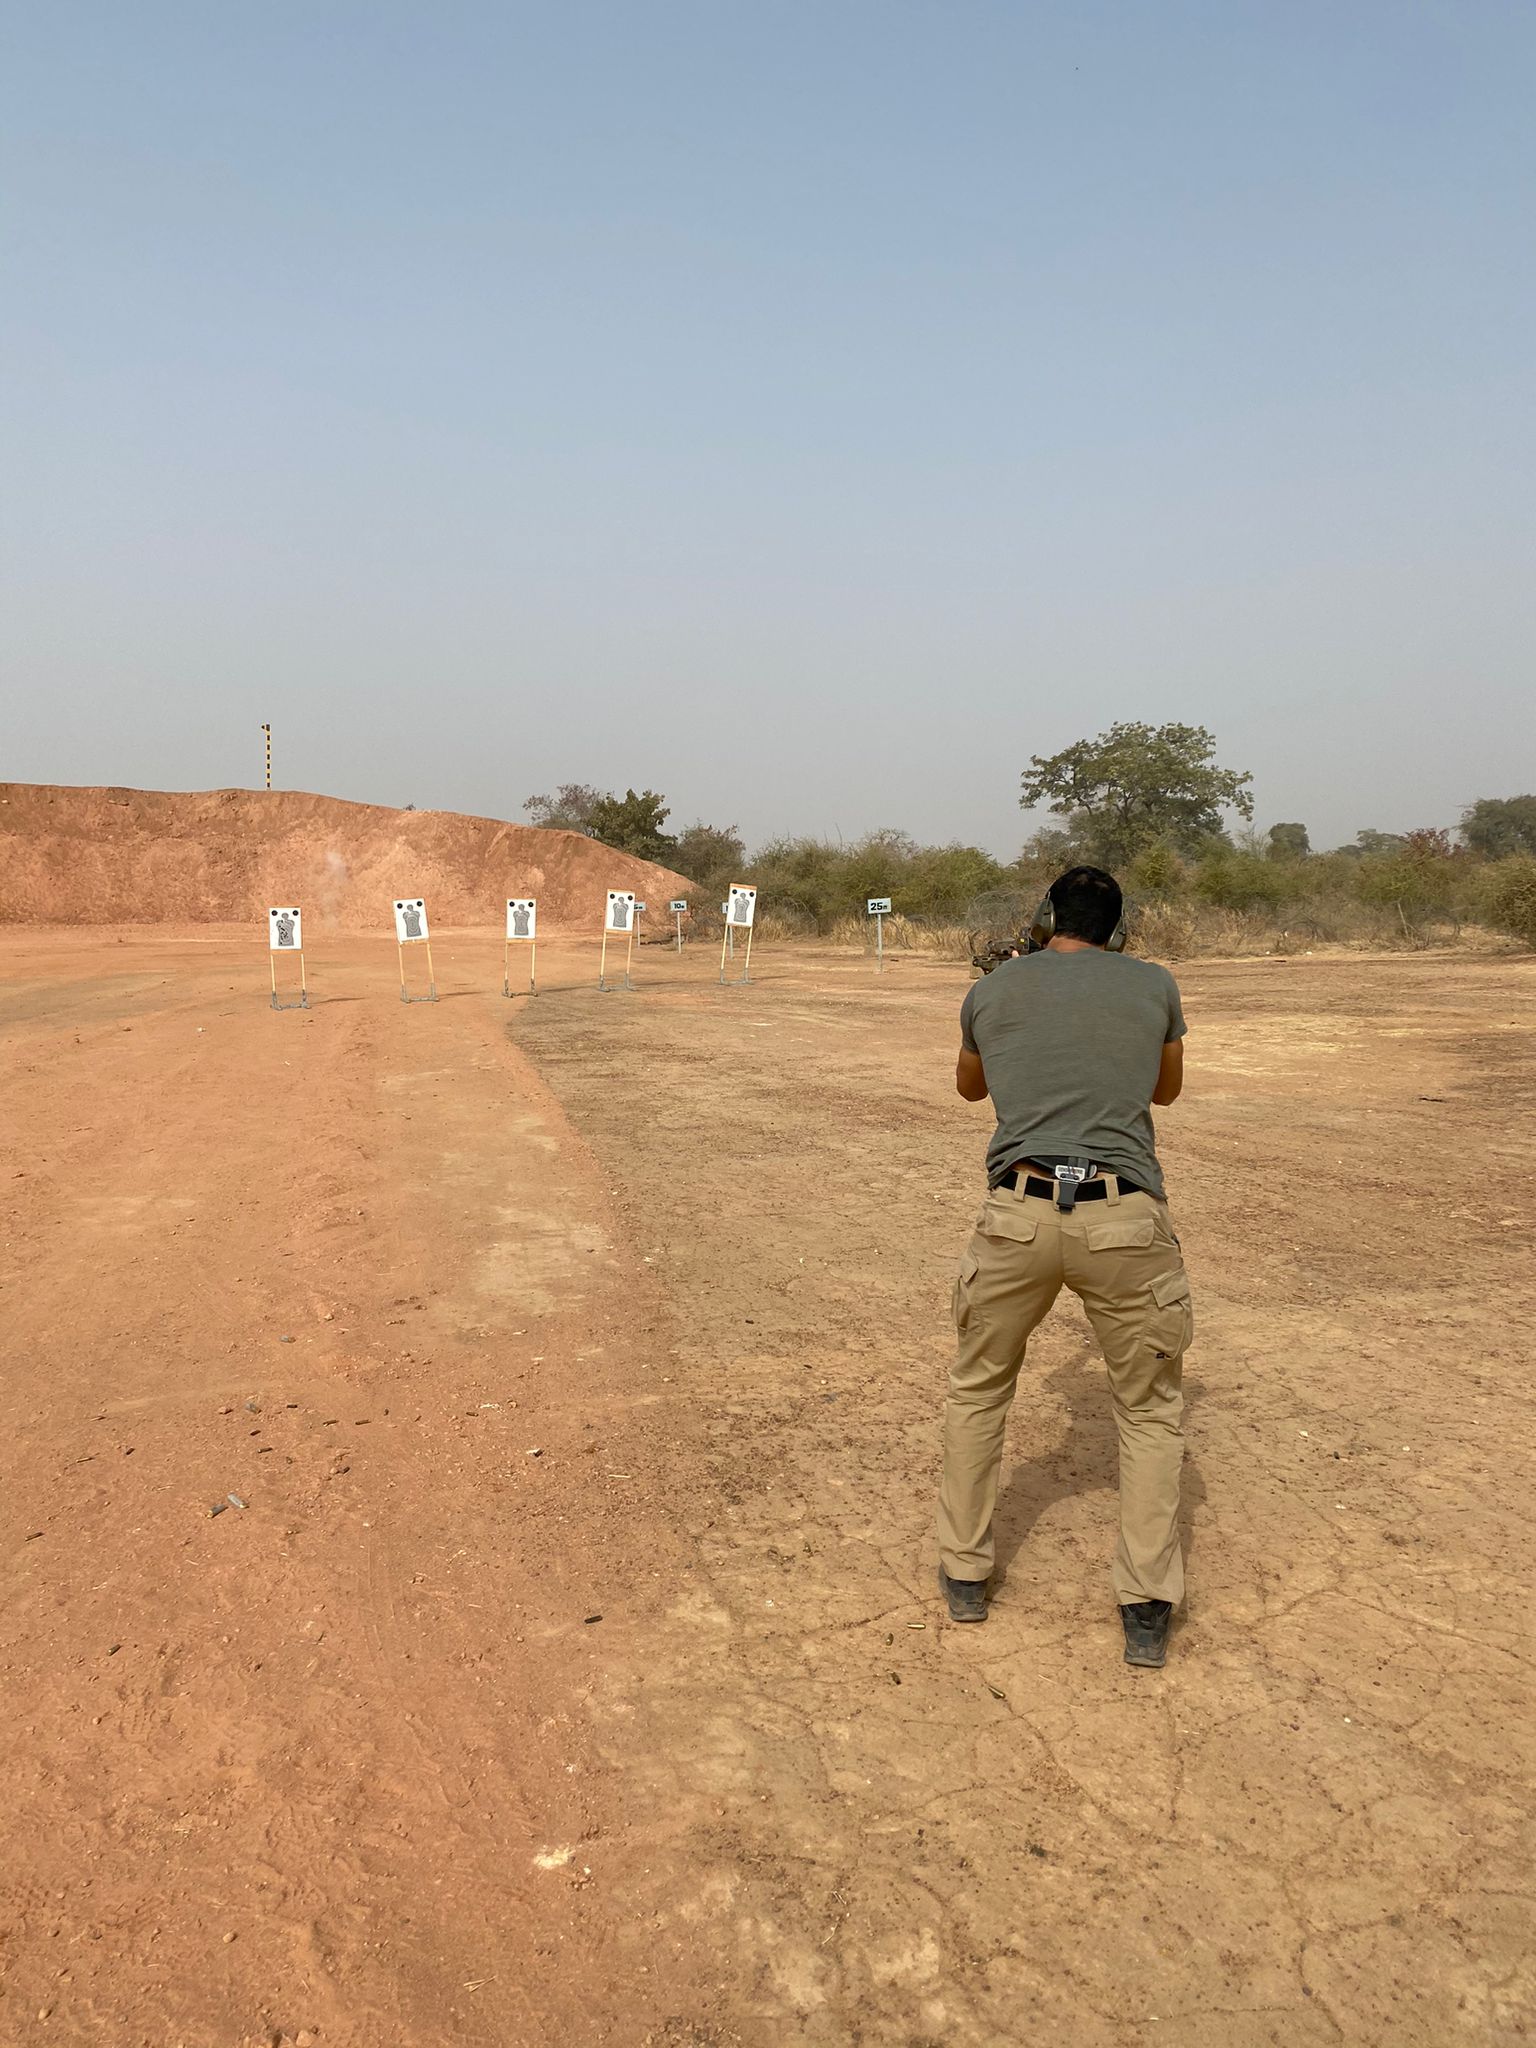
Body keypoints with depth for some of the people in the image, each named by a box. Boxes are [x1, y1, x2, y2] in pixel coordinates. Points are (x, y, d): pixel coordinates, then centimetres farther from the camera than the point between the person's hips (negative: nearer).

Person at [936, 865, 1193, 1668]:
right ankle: (1147, 1610, 18)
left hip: (1019, 1214, 1)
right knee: (1150, 1410, 19)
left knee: (977, 1389, 23)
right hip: (1124, 1219, 0)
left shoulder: (992, 990, 10)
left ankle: (964, 1574, 31)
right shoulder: (1153, 985, 10)